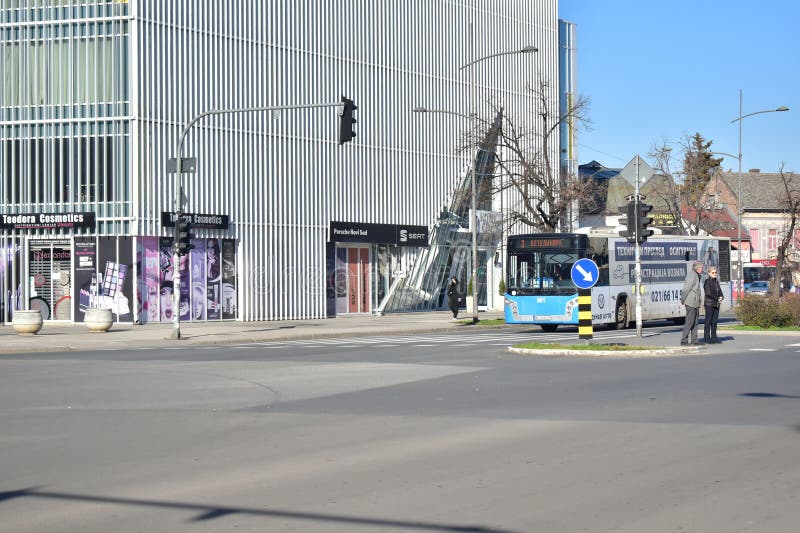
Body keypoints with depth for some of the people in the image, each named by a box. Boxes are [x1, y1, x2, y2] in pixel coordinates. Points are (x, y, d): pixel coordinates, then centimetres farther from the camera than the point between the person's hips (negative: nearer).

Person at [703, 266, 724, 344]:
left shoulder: (717, 281, 16)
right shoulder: (707, 281, -7)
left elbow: (719, 290, 17)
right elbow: (708, 293, -14)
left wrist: (721, 297, -4)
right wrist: (717, 299, -11)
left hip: (716, 304, 7)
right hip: (709, 303, -7)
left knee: (714, 321, 8)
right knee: (708, 321, -5)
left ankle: (714, 337, 12)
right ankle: (707, 338, -3)